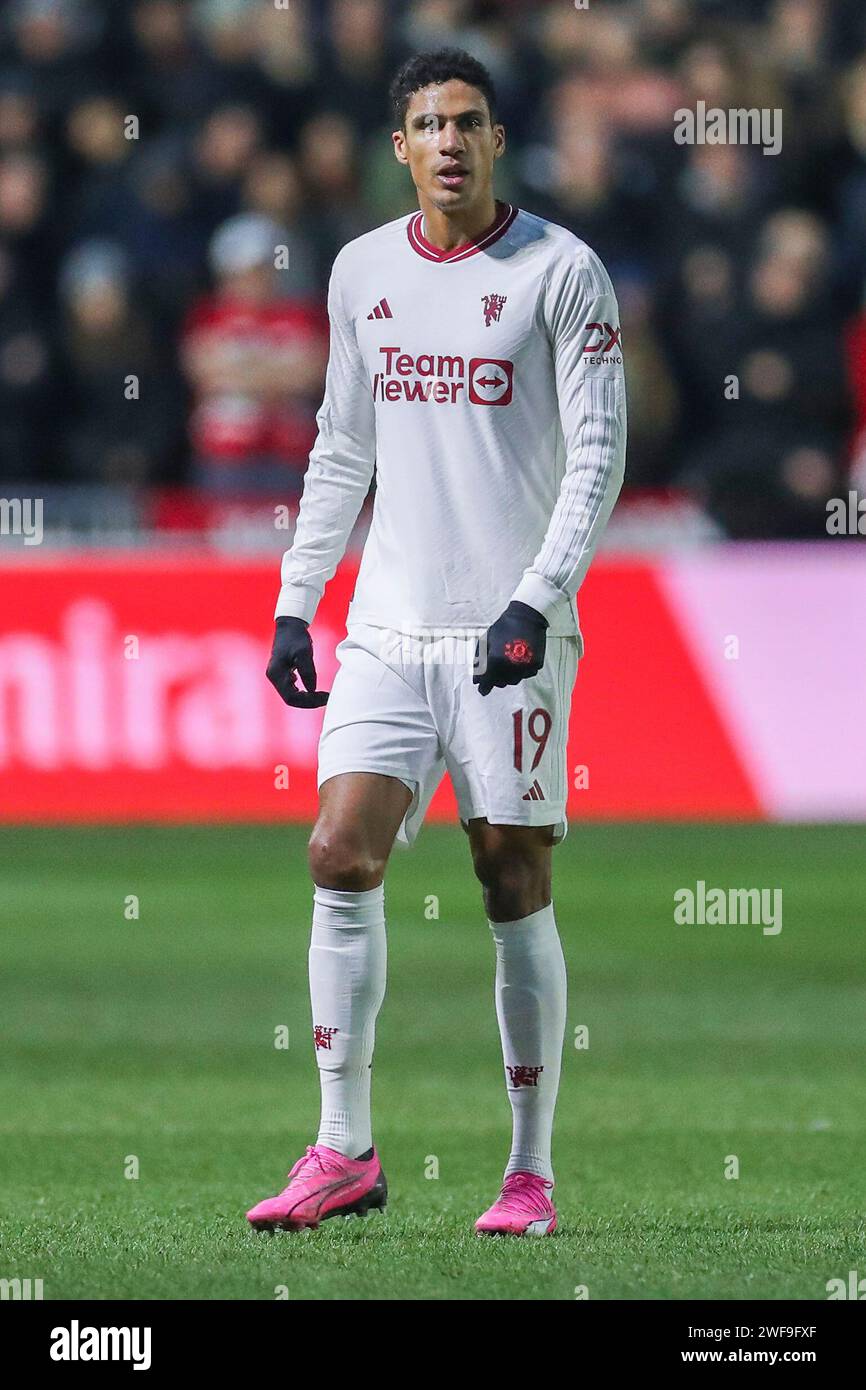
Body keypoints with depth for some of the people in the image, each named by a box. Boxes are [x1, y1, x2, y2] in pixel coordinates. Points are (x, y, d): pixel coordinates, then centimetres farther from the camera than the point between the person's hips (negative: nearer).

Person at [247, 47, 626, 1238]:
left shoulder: (563, 272, -4)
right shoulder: (363, 272, 11)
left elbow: (597, 454, -7)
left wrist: (536, 600, -17)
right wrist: (296, 602, 13)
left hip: (511, 634, -4)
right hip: (389, 627, 4)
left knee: (515, 885, -3)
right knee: (340, 854, -8)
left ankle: (532, 1172, 5)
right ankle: (345, 1151, -2)